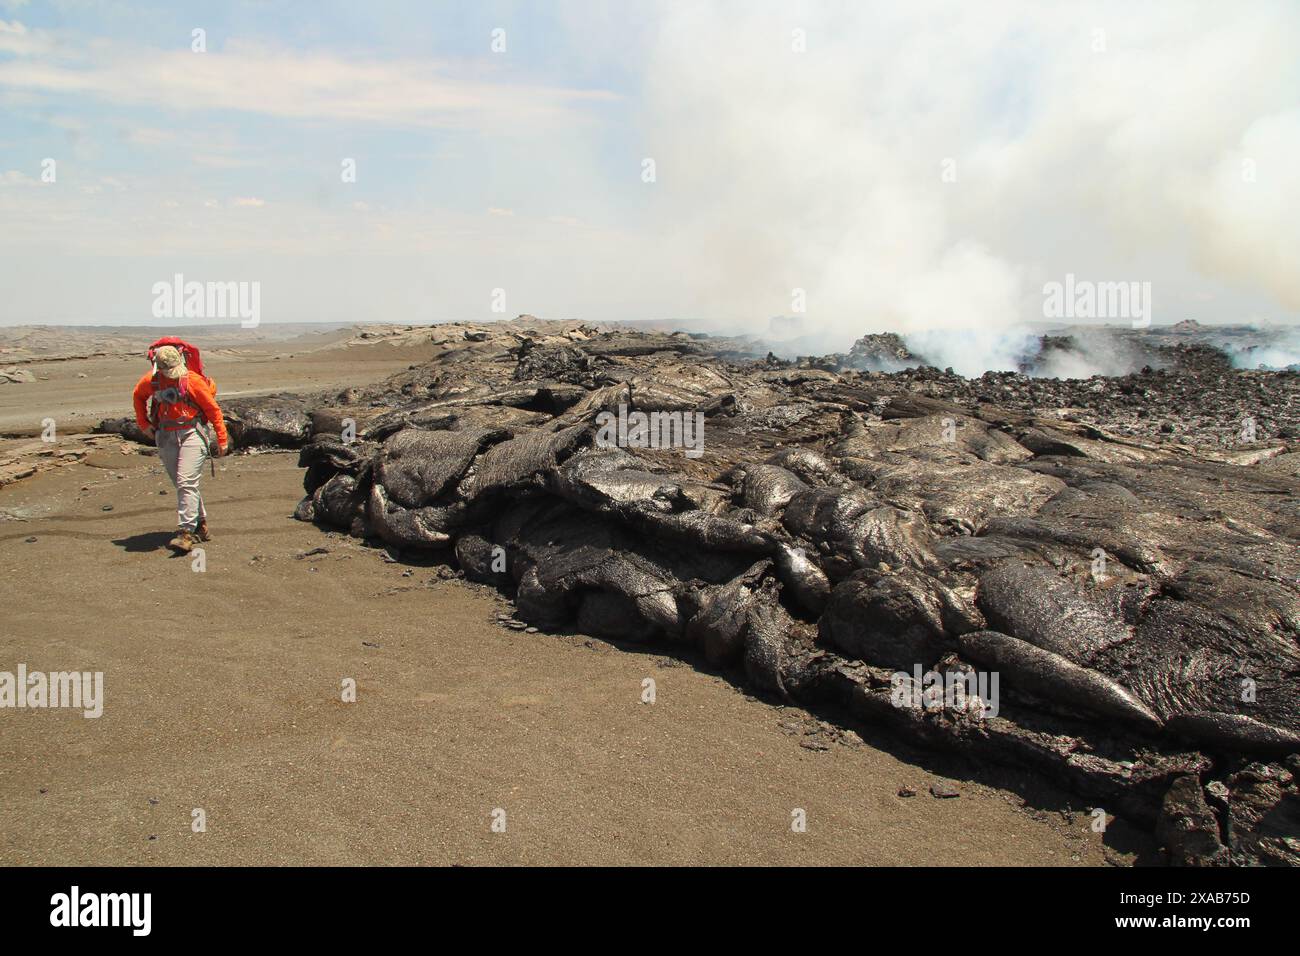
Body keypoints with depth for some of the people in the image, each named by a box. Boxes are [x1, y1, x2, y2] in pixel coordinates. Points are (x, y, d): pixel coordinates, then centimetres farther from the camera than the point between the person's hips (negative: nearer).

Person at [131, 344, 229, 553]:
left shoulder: (193, 380, -11)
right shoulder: (150, 381, 0)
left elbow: (213, 408, -5)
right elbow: (138, 396, 23)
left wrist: (222, 439, -4)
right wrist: (143, 424, 15)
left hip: (192, 434, -5)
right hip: (166, 437, 5)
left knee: (186, 482, -16)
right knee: (182, 484, 12)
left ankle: (186, 532, -18)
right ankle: (201, 524, 26)